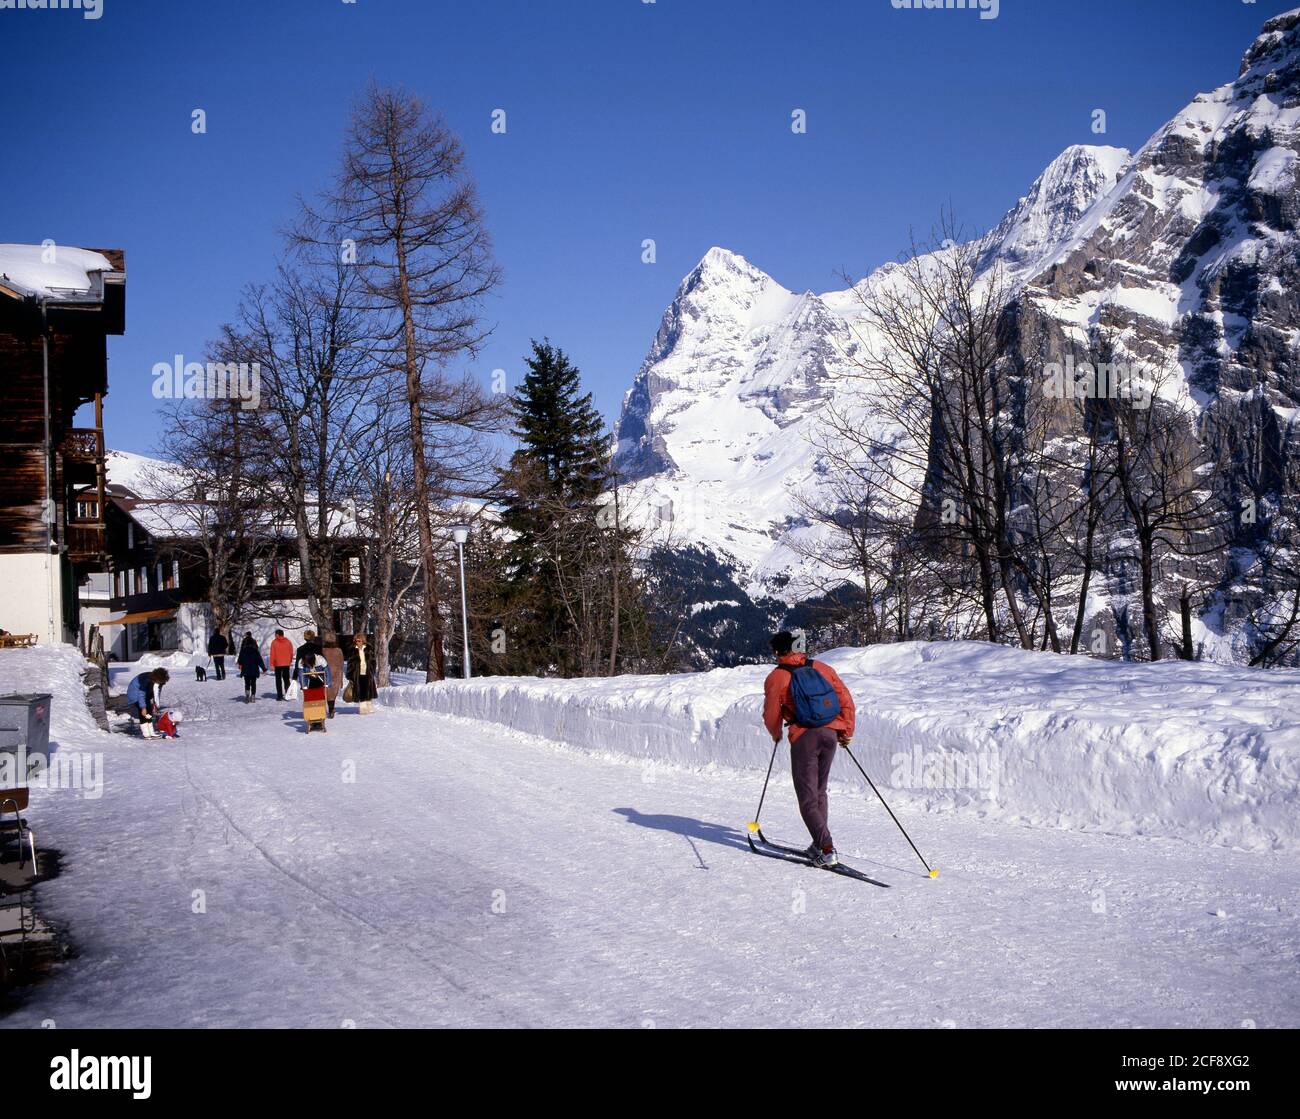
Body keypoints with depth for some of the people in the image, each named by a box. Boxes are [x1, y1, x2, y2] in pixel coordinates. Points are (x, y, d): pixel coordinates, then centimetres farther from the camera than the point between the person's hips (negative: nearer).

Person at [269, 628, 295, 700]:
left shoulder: (274, 642, -8)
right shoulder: (288, 642, 2)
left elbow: (272, 654, -10)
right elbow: (291, 653, 6)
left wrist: (272, 665, -8)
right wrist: (290, 661, 18)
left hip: (277, 664, -3)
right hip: (286, 664, 3)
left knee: (278, 680, 5)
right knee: (286, 679, 11)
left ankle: (279, 695, 1)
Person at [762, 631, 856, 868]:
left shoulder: (776, 677, -3)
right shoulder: (821, 668, 8)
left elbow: (771, 714, 2)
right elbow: (846, 699, 7)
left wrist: (776, 734, 23)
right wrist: (847, 731, 17)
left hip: (804, 737, -5)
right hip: (830, 734, 5)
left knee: (808, 799, 0)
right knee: (819, 792, 20)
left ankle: (827, 850, -12)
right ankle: (820, 844, 22)